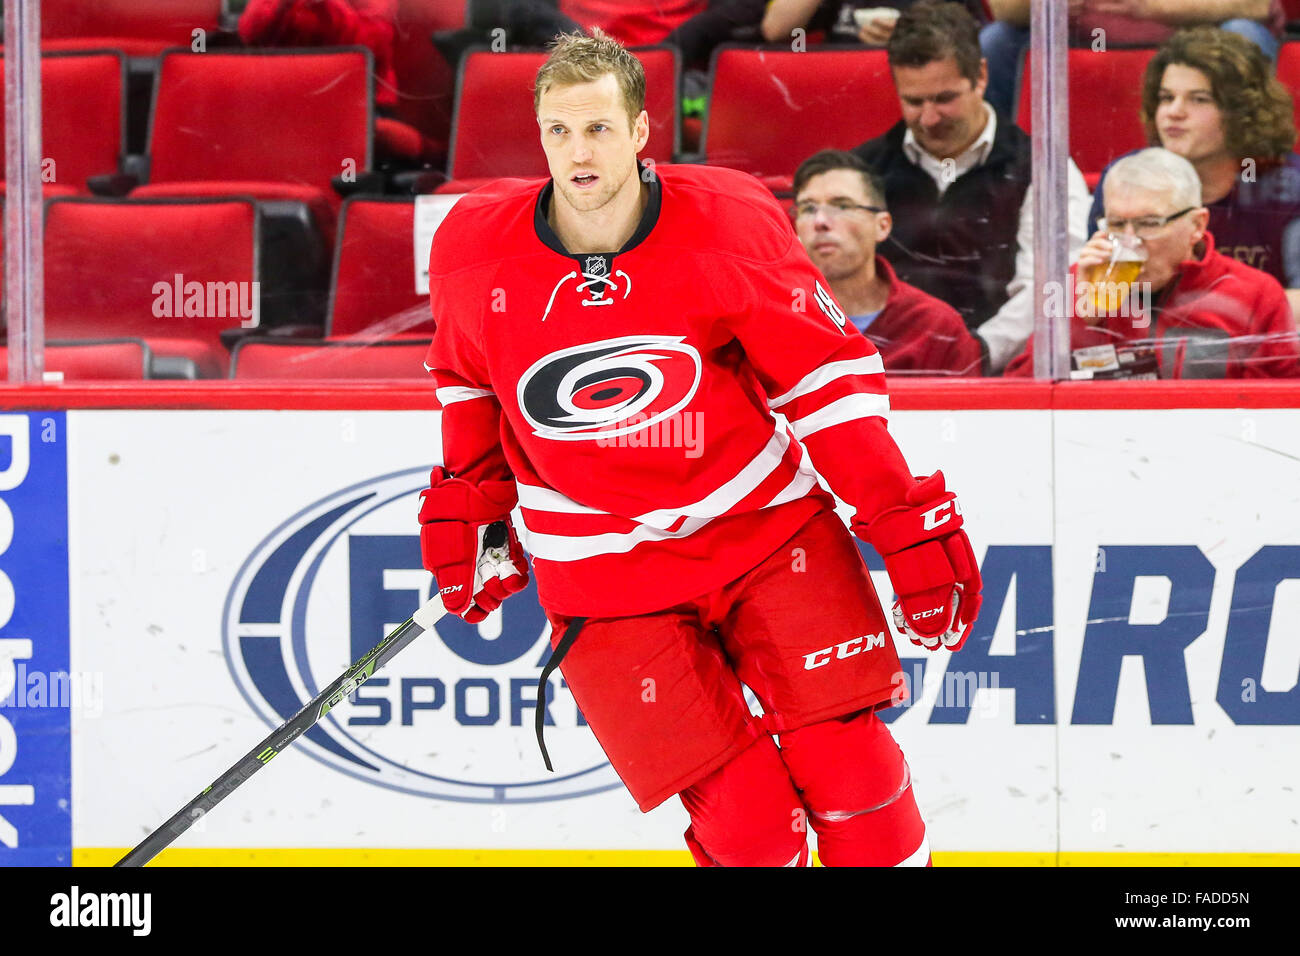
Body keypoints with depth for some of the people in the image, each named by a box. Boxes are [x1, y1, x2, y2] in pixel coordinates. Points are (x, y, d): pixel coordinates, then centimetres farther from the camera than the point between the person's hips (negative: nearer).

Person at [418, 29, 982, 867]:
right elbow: (468, 377, 13)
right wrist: (471, 506, 15)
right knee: (745, 824, -9)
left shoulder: (730, 224, -14)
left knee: (849, 768, -8)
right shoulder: (476, 251, -9)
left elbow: (826, 375, -7)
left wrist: (908, 523, -9)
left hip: (763, 518, 0)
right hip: (604, 570, 0)